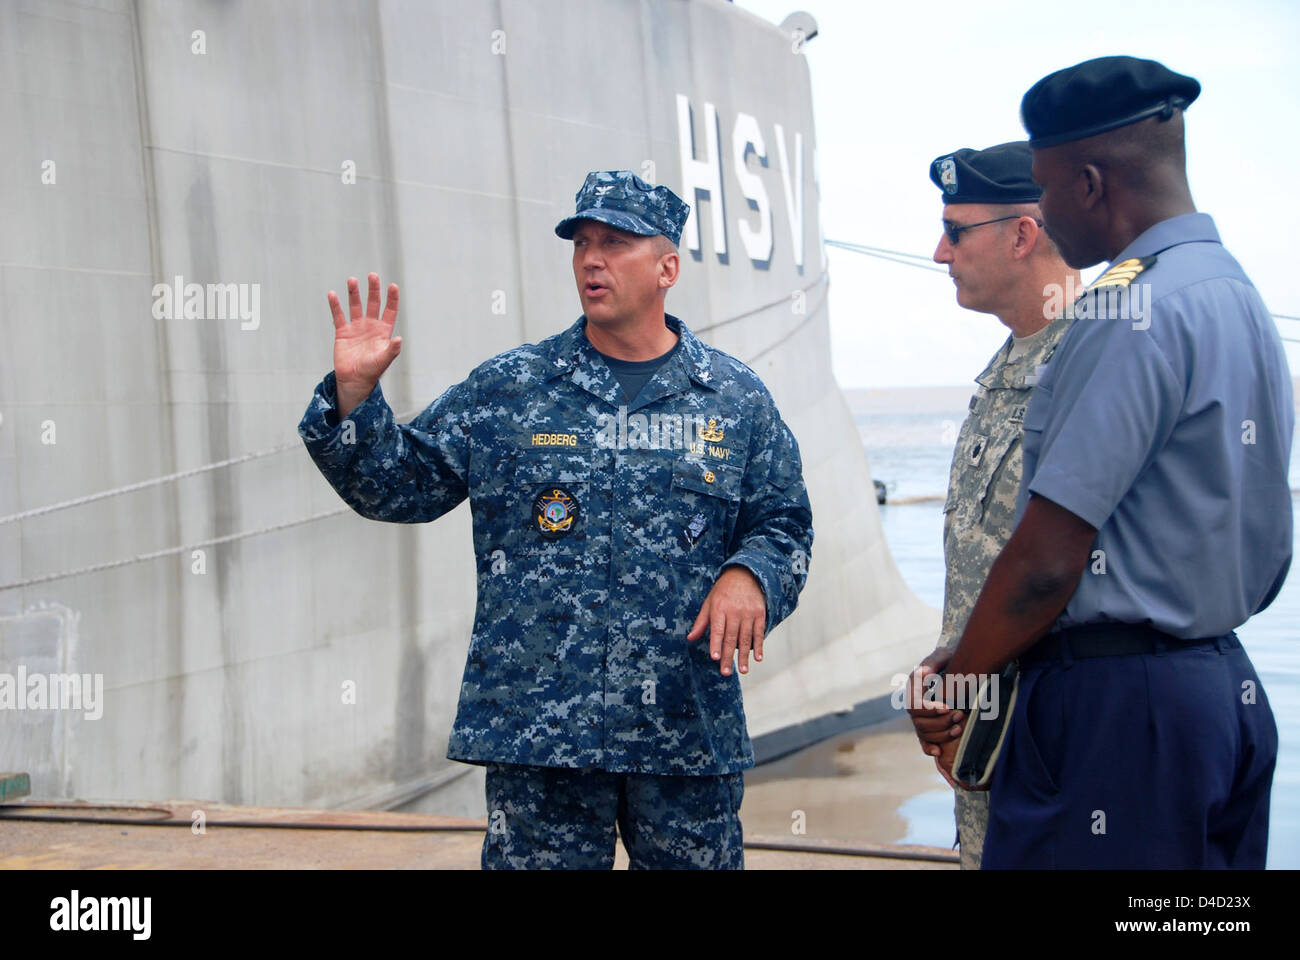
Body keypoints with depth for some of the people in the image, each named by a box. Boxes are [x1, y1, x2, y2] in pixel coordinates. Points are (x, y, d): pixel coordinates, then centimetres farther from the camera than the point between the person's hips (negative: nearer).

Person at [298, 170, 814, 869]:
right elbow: (398, 487, 7)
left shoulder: (736, 399, 7)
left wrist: (750, 575, -8)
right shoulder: (505, 390, 5)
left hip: (687, 733, 1)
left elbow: (784, 522, 12)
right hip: (535, 728, -1)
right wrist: (354, 393, -7)